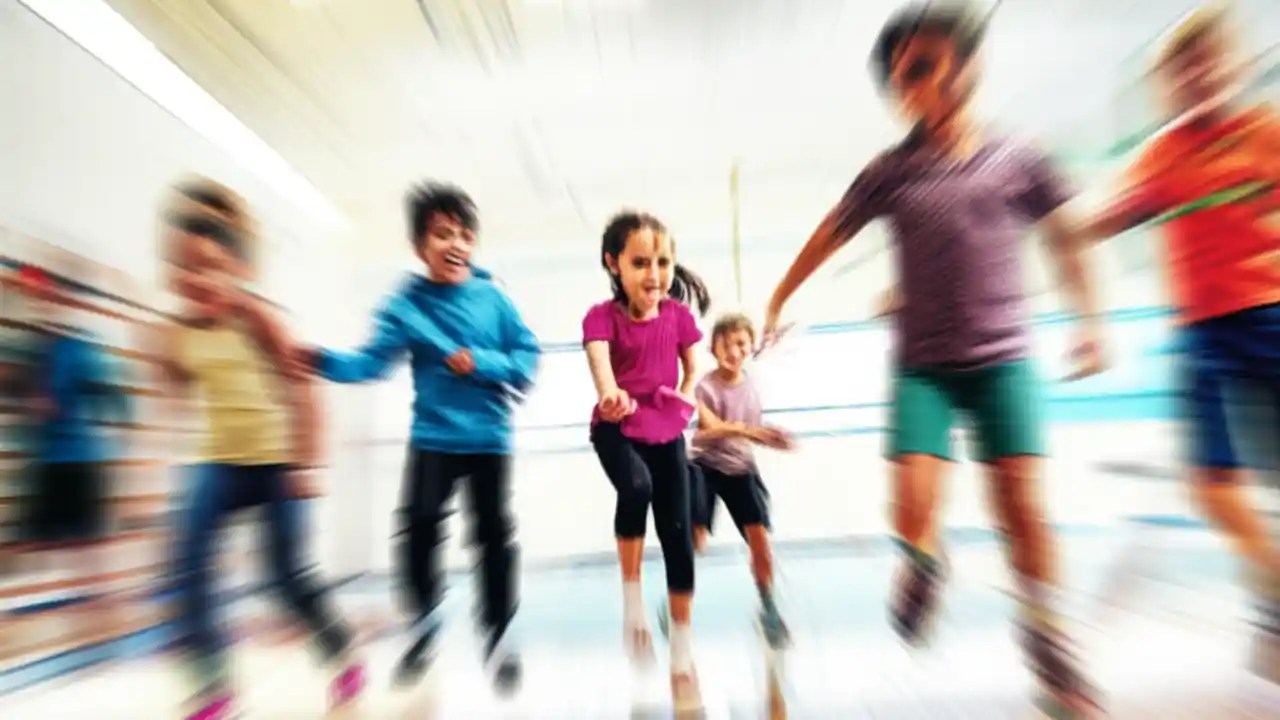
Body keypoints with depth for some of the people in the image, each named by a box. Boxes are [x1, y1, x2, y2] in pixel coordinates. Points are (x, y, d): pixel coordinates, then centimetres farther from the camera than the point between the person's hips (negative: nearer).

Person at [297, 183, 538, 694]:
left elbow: (528, 357, -3)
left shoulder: (493, 297, -3)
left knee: (495, 535, 7)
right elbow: (371, 362, -11)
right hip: (433, 437, 0)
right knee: (418, 529, 3)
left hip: (490, 438, 0)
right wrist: (320, 361, -27)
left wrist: (481, 363, -17)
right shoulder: (405, 305, -3)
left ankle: (498, 634, 27)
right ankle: (425, 621, 33)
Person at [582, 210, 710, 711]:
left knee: (678, 536, 2)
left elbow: (691, 367, 10)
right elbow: (599, 360, -35)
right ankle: (632, 596, -8)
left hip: (666, 432, 3)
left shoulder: (678, 314, -5)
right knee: (637, 487, -36)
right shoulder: (602, 316, -16)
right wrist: (611, 396, -56)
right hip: (616, 429, -3)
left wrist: (687, 398, -10)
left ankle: (683, 656, 22)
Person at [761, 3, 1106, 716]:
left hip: (1004, 358, 1)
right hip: (923, 365, 0)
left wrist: (1091, 323, 11)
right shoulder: (890, 170, 1)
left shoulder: (1016, 156, 3)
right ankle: (928, 564, 23)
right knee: (914, 505, -11)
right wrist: (778, 303, 11)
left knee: (1022, 502, -2)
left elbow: (1066, 239, 13)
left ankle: (1050, 644, 20)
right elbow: (826, 239, 8)